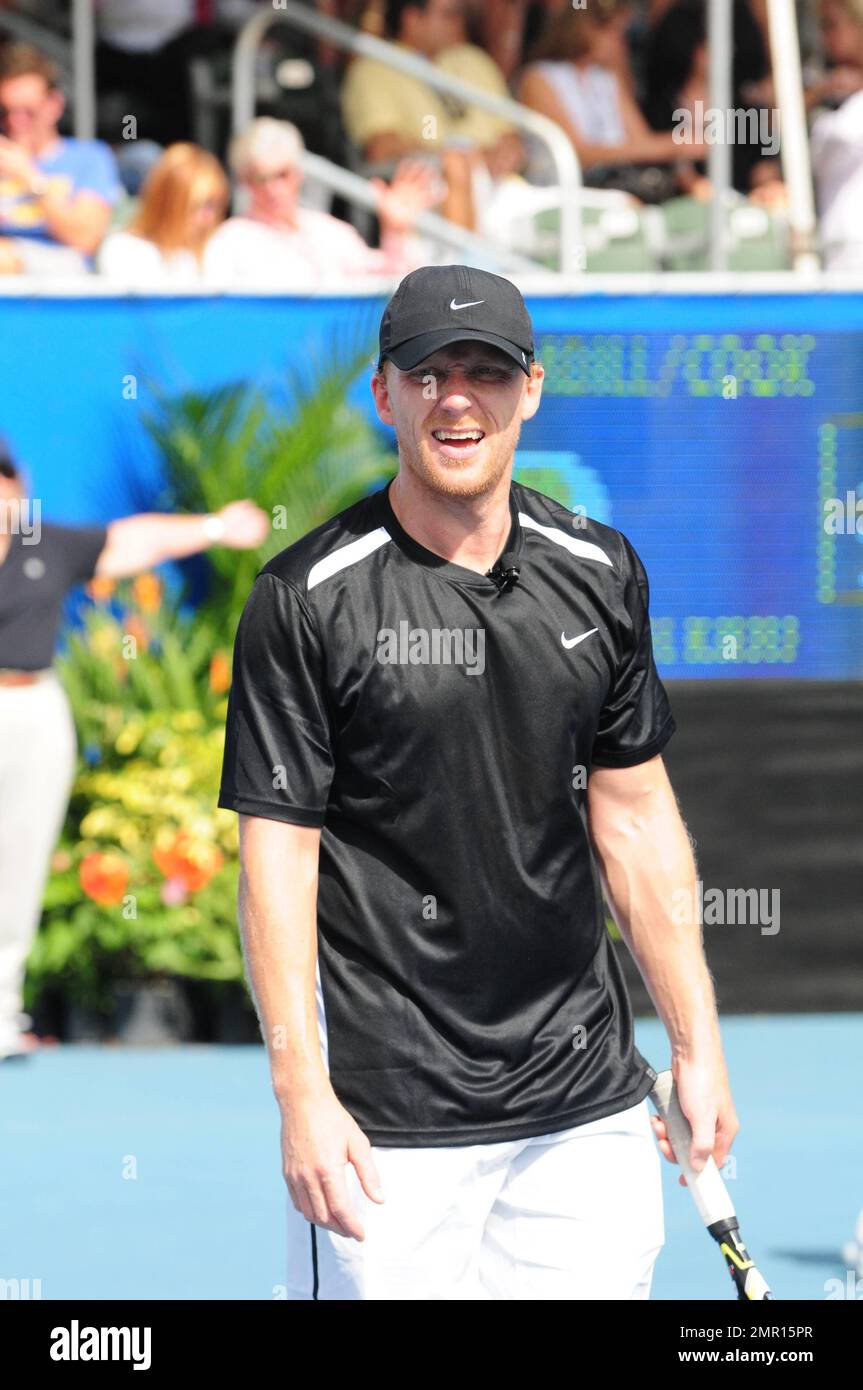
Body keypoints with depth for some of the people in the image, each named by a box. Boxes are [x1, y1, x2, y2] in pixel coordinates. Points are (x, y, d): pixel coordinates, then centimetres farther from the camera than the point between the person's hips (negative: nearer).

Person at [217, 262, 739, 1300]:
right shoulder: (308, 600, -7)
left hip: (588, 1101, 4)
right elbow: (278, 852, -9)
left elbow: (636, 813, 14)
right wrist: (301, 1095, -16)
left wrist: (697, 1042, 11)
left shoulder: (601, 573, 8)